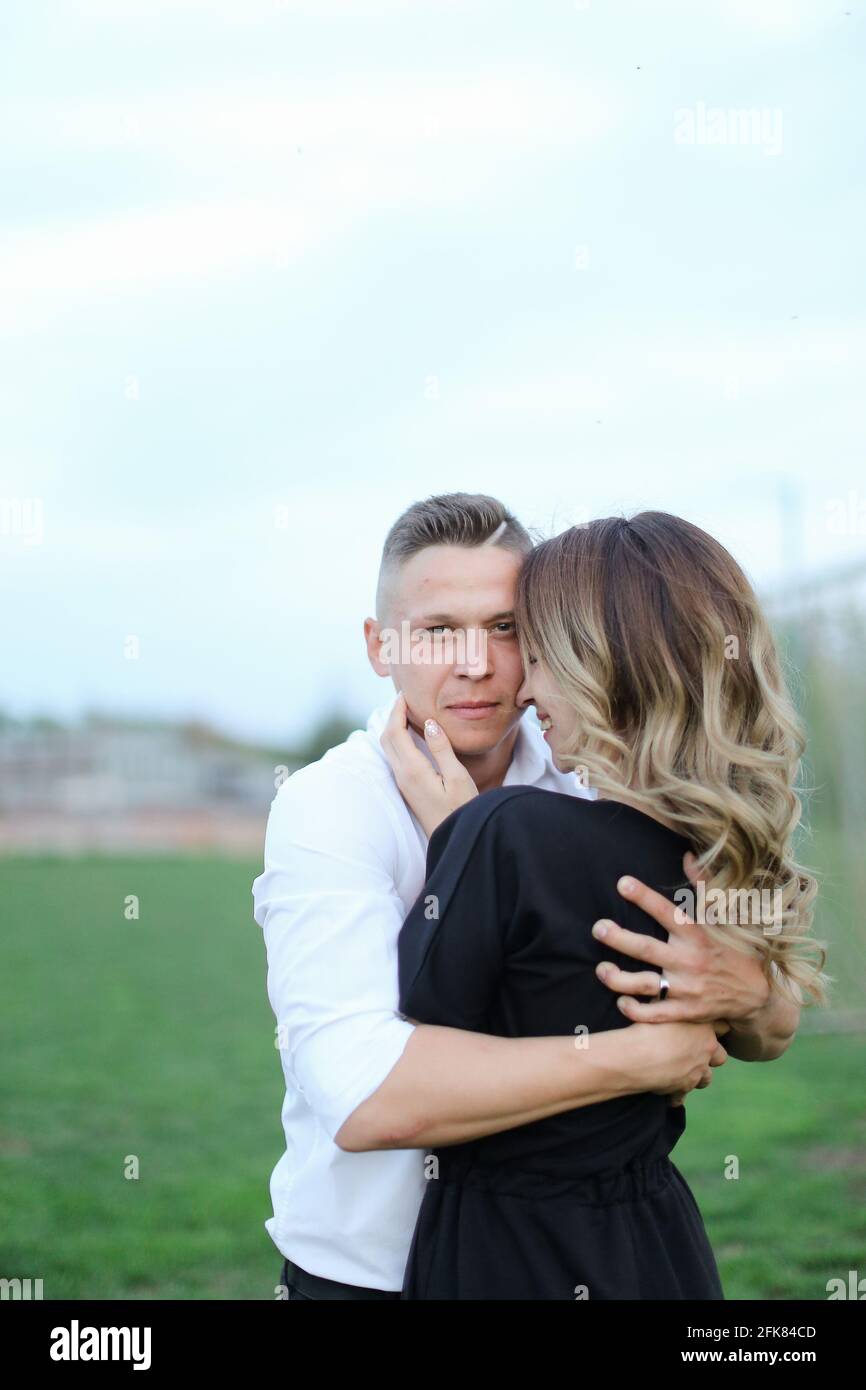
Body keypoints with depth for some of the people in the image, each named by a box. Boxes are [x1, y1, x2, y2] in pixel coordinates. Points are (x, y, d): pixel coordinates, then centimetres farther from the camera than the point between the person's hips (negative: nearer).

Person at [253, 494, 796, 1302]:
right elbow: (361, 1097, -33)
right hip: (363, 1272, -4)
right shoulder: (327, 808, -18)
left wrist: (743, 989, -26)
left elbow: (770, 1035, -1)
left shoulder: (587, 795, -4)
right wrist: (644, 1054, -29)